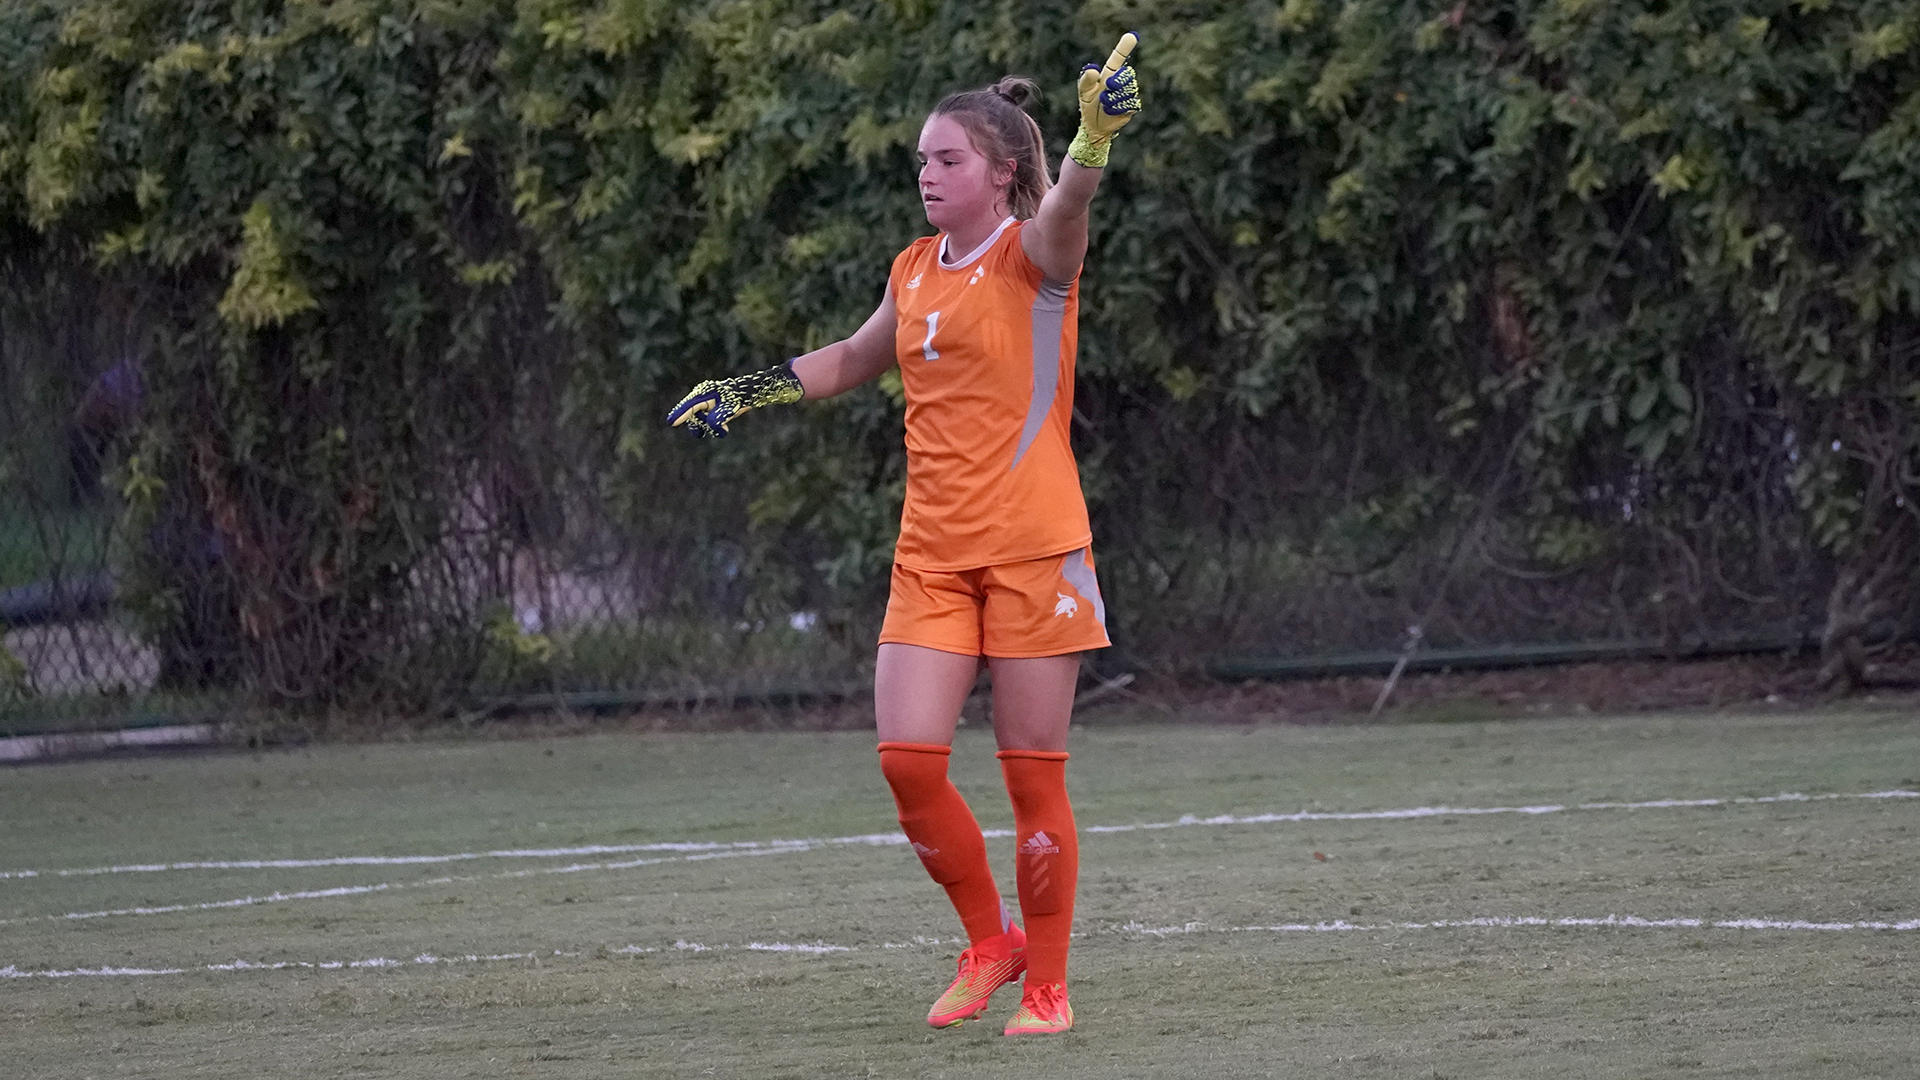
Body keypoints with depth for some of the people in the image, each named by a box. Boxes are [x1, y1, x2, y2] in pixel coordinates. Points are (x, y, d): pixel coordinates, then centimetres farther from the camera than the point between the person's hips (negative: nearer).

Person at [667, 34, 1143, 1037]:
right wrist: (744, 391, 27)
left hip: (1031, 547, -6)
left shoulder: (1031, 256, -6)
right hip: (931, 551, 6)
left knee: (1033, 771, -2)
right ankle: (989, 942, 15)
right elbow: (852, 361, 32)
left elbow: (1063, 210, -31)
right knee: (906, 757, -6)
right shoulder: (915, 271, 13)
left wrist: (1094, 136, -51)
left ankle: (1047, 984, 12)